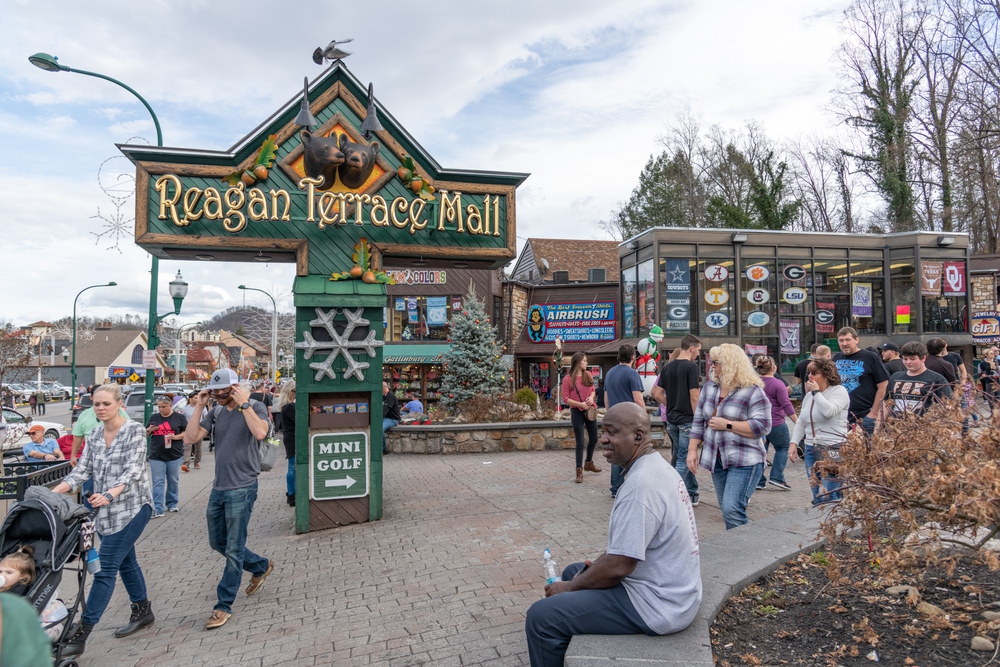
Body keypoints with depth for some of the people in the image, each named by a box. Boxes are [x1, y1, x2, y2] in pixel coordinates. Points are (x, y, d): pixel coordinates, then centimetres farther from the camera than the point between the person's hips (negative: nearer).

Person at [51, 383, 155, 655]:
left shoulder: (135, 430, -12)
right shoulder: (94, 434, 7)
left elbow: (133, 471, -20)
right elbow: (82, 469, 4)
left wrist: (108, 495, -35)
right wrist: (53, 492, -11)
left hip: (132, 506, -7)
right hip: (106, 509, 7)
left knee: (107, 567, -6)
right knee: (125, 561, 18)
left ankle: (81, 633, 1)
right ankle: (142, 611, 34)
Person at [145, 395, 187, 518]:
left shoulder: (179, 417, 1)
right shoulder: (154, 417, 8)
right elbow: (145, 434, 15)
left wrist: (176, 437, -18)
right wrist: (149, 430, -7)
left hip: (174, 455, -1)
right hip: (156, 456, 1)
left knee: (173, 481, 9)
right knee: (158, 482, -2)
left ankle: (172, 504, 24)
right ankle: (157, 509, -2)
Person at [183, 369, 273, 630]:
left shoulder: (255, 407, -8)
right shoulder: (215, 412, 9)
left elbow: (260, 432, -28)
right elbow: (190, 437, 0)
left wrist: (243, 404, -23)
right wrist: (199, 407, -4)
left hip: (241, 489, -7)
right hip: (219, 488, 7)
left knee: (234, 549, 0)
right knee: (217, 542, 18)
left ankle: (224, 606, 12)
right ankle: (261, 566, 37)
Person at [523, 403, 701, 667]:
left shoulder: (641, 483, -27)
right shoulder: (657, 466, 5)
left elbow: (617, 567, -25)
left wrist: (569, 588, -10)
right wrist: (595, 565, 9)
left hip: (657, 605, -10)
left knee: (541, 617, -10)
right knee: (573, 571, 25)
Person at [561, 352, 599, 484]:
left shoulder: (588, 375, 5)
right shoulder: (568, 379, -10)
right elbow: (565, 399, -9)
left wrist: (591, 397, -6)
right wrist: (580, 404, -19)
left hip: (590, 410, 6)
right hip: (577, 412, -5)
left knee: (593, 439, 17)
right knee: (580, 442, -3)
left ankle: (588, 463, 39)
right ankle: (579, 471, 6)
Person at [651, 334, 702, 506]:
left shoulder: (667, 367, 8)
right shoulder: (691, 366, -13)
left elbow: (656, 393, 9)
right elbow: (694, 397, -17)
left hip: (671, 419, 7)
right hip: (687, 419, -7)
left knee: (684, 457, 17)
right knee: (683, 460, -2)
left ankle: (692, 494, 28)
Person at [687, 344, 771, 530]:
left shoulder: (753, 392, -9)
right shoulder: (709, 387, 10)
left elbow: (763, 426, -16)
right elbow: (698, 421, 13)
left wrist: (727, 425, -16)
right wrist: (692, 450, 8)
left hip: (744, 461, -6)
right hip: (716, 460, 7)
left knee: (732, 510, -16)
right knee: (727, 510, 12)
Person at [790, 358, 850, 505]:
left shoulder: (839, 391, -6)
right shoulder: (809, 395, 14)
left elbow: (829, 411, -24)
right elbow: (801, 422, 17)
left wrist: (816, 392, -13)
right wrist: (793, 443, 8)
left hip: (833, 450, -7)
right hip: (811, 449, 7)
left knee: (829, 496, -11)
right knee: (817, 497, 10)